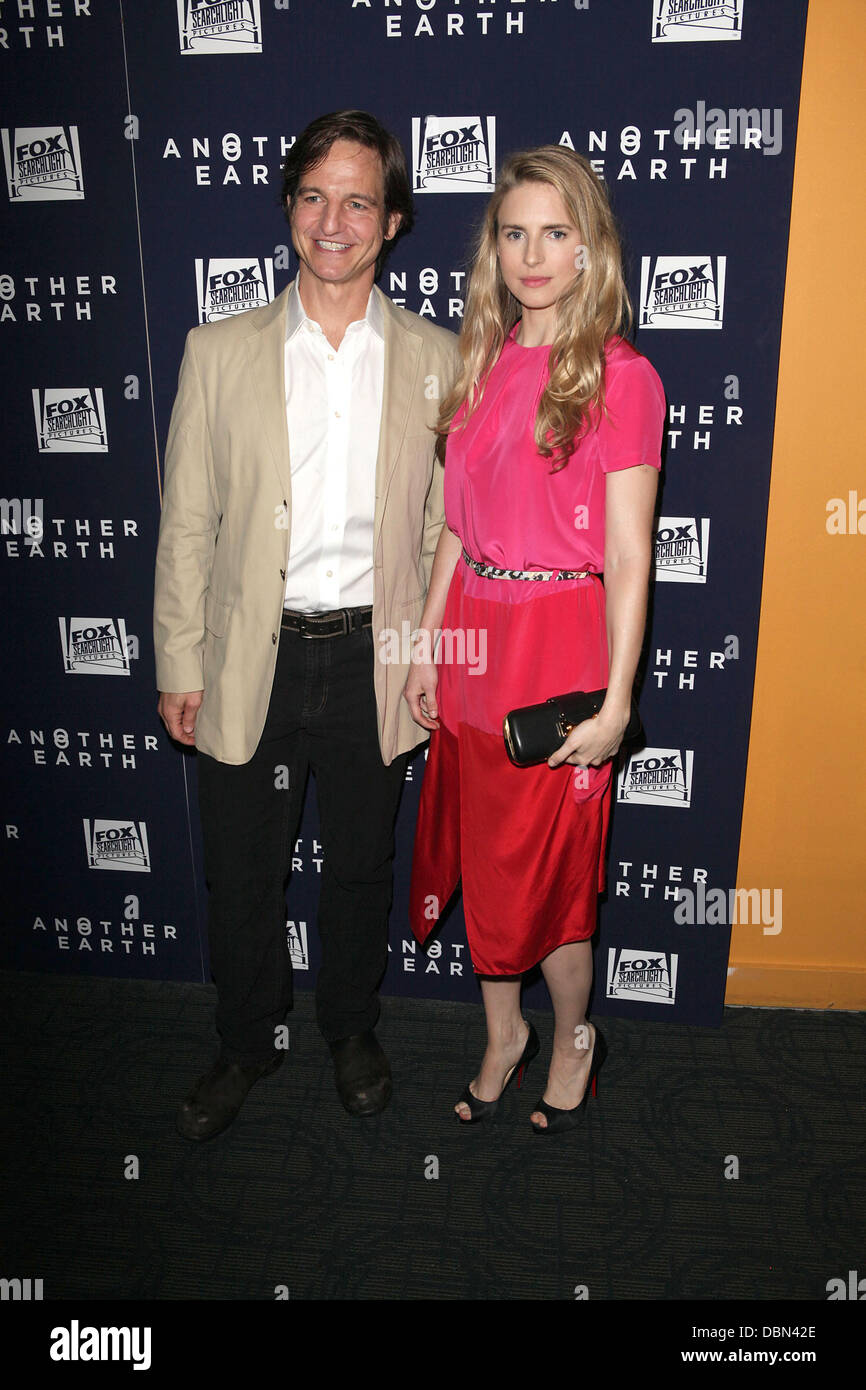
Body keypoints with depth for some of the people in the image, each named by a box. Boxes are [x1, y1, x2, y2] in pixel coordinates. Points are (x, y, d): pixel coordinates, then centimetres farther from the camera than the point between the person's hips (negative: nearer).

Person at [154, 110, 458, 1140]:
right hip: (252, 660, 0)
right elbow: (186, 523, 1)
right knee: (241, 876, 14)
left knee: (361, 865, 17)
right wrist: (179, 666, 0)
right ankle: (248, 1043, 40)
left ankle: (351, 1029, 43)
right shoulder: (220, 353, 0)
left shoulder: (438, 360, 0)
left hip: (374, 660, 0)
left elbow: (445, 527, 3)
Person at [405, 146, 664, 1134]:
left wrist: (615, 702, -13)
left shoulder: (619, 376, -8)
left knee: (547, 868, 7)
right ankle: (502, 1034, 38)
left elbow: (628, 557, -11)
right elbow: (457, 523, 9)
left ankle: (572, 1038, 35)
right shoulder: (483, 362, 9)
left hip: (560, 644, -5)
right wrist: (427, 645, 6)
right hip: (474, 639, 6)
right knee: (479, 856, 15)